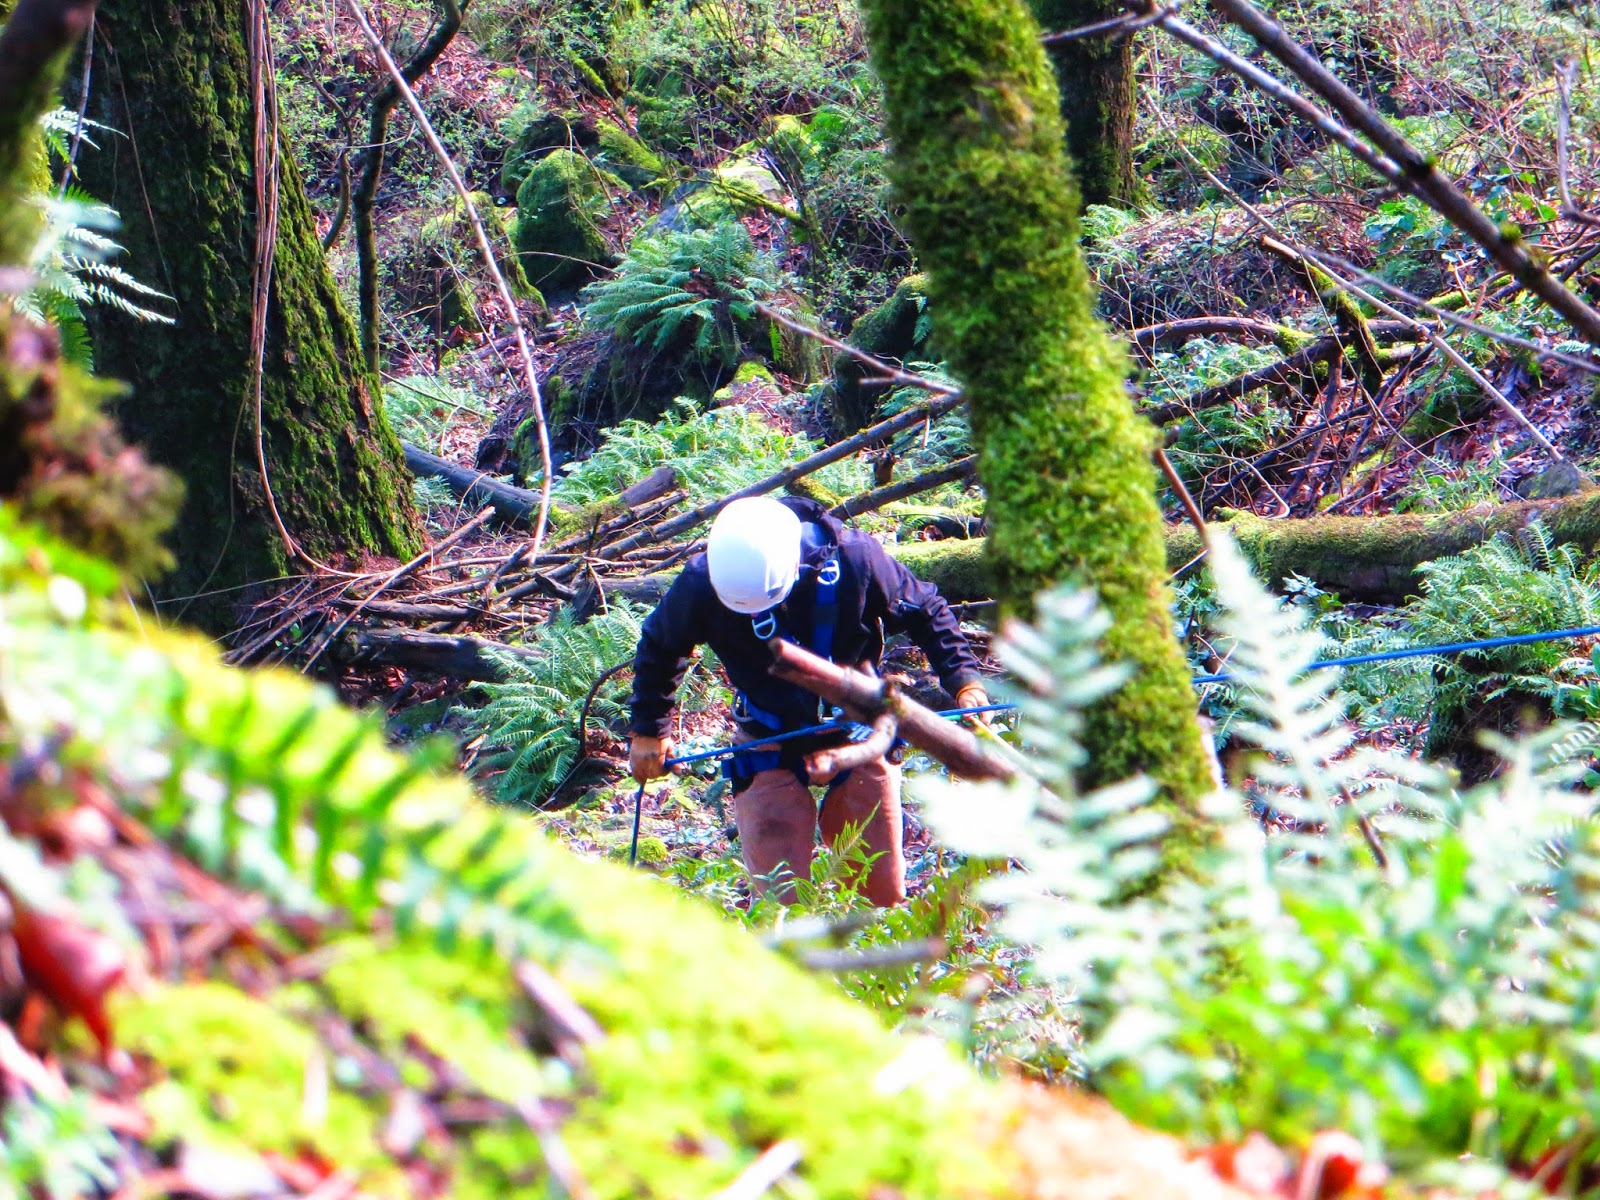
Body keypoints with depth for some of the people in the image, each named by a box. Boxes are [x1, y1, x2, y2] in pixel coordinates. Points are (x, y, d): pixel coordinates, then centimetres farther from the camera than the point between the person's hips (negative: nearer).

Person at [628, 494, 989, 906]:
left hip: (859, 733, 1)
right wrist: (648, 730, 6)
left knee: (883, 893, 7)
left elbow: (927, 611, -4)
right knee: (780, 901, -10)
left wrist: (963, 678, -14)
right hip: (768, 747, -1)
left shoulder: (854, 561, -23)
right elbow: (658, 647, 1)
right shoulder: (702, 584, -21)